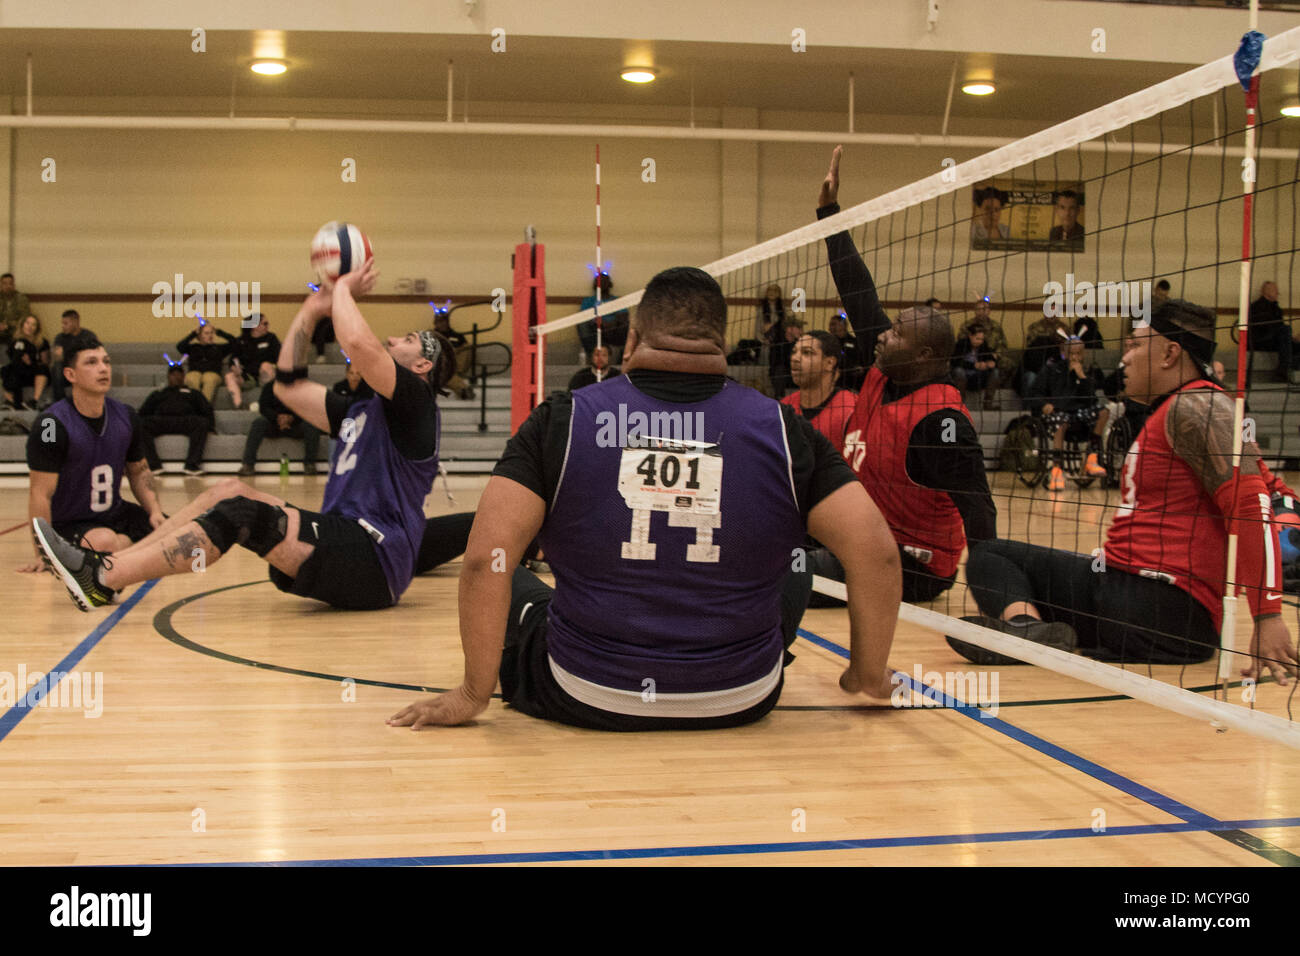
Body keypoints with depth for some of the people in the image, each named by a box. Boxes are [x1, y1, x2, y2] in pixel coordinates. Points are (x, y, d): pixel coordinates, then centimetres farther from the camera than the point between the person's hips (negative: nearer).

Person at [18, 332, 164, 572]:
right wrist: (43, 554, -22)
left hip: (116, 513, 6)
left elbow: (139, 471, 15)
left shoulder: (126, 416, 1)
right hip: (68, 524, -6)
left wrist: (155, 511, -3)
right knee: (105, 543, -37)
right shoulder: (52, 425, -17)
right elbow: (41, 494, -18)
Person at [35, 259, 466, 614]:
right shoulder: (359, 413, 26)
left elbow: (358, 343, -21)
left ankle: (102, 579, -19)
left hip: (375, 563, -9)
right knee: (230, 491, 2)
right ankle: (104, 568, -4)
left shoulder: (413, 399, -3)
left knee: (242, 512, -20)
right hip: (342, 545, 9)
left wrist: (344, 288, -2)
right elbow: (289, 386, 28)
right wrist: (311, 310, 23)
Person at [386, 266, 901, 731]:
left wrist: (474, 694, -6)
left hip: (584, 703, -1)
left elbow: (485, 559, -16)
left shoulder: (561, 421, -9)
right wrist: (869, 677, 4)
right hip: (738, 705, 1)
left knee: (508, 584, 26)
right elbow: (876, 552, -10)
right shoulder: (781, 429, -6)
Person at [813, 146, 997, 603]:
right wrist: (828, 209, 13)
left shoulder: (941, 420, -21)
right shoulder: (884, 374, 3)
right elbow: (858, 293, 10)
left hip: (907, 564, -9)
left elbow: (978, 515, -24)